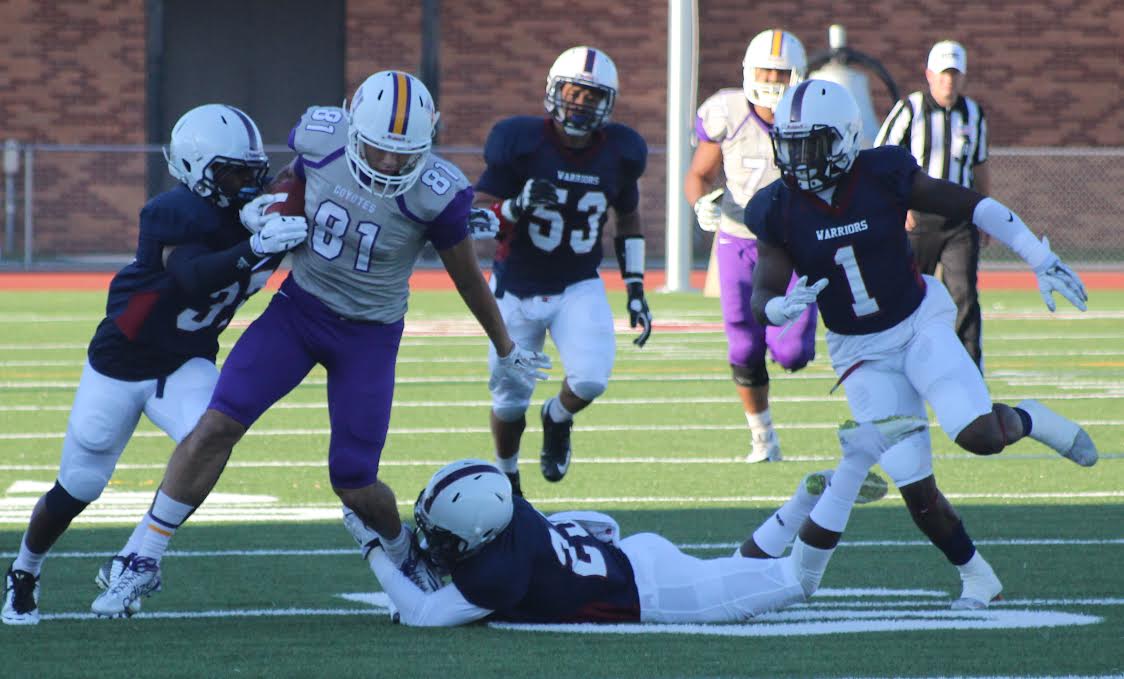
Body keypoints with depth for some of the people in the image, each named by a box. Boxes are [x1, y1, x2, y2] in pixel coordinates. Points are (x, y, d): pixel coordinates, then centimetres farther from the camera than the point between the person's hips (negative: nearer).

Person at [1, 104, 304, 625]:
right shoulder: (177, 213, -25)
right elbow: (192, 277, -41)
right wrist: (253, 249, -55)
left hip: (186, 366, 4)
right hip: (121, 364, -4)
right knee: (78, 487, 5)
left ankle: (130, 563, -10)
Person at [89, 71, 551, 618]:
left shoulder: (435, 193, -22)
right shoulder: (320, 138, -15)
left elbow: (467, 276, -5)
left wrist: (506, 351, 6)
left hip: (369, 336, -2)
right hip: (298, 306, 2)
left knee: (355, 486, 0)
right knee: (217, 425, -12)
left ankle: (406, 558, 33)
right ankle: (146, 563, -4)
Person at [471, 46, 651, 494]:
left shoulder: (619, 153, -6)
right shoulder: (520, 143, -17)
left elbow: (628, 219, 12)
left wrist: (635, 290, 7)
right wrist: (517, 207, -35)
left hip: (579, 289, 1)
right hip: (516, 289, -1)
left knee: (590, 380, -22)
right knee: (509, 401, 5)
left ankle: (557, 419, 15)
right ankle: (506, 479, 35)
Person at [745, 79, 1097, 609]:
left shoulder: (884, 176, -15)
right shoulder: (779, 211, -10)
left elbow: (973, 206, -6)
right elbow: (761, 301, -11)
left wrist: (1042, 261, -10)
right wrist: (783, 307, -36)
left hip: (919, 323, -2)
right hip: (861, 353, 2)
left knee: (979, 436, -24)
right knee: (915, 489, -5)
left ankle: (1029, 420, 12)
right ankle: (977, 578, 18)